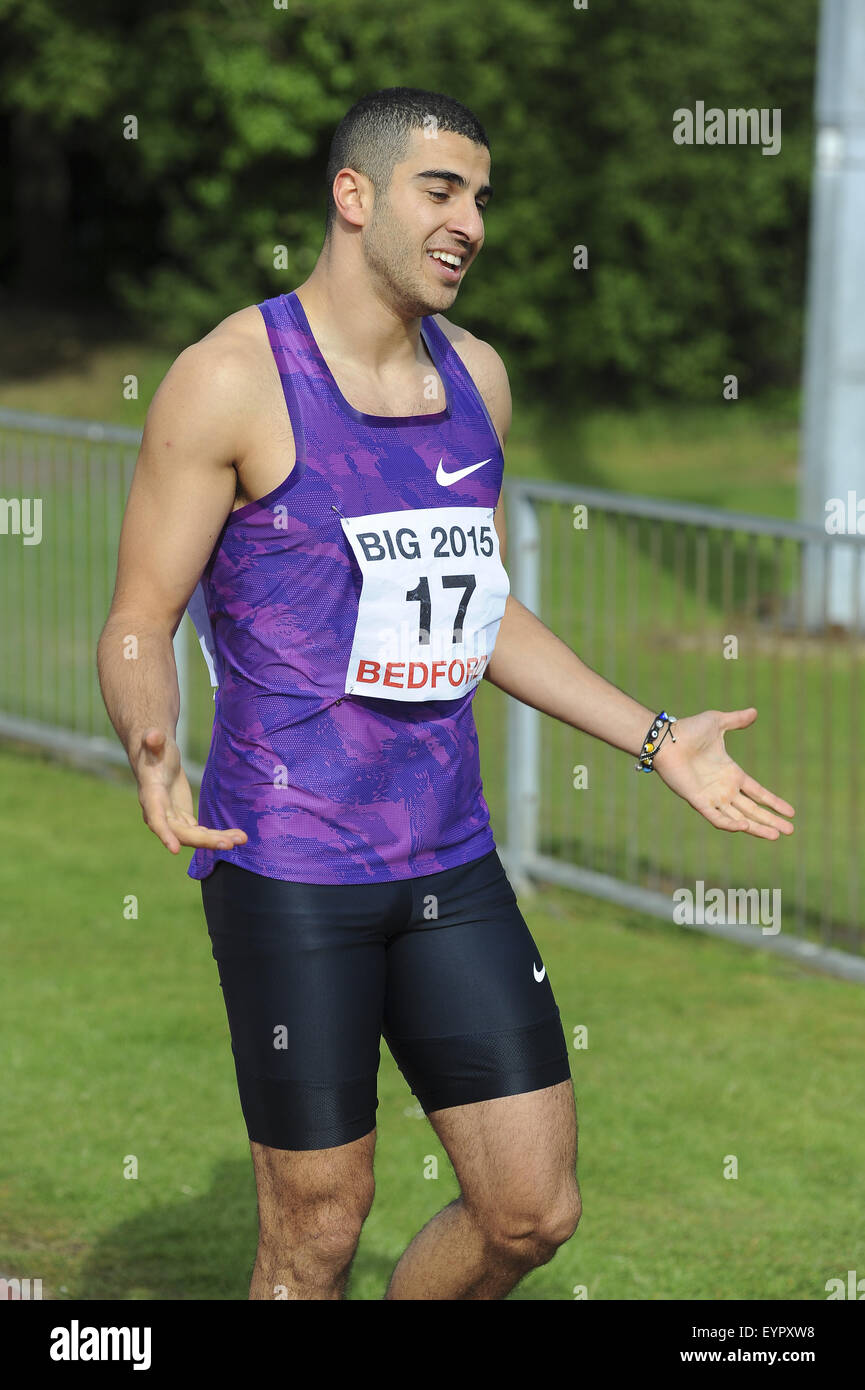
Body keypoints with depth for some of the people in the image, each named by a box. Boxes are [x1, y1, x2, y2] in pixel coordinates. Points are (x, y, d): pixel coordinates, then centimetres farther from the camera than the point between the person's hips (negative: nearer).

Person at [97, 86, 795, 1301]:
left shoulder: (475, 376, 10)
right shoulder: (233, 379, -11)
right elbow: (138, 627, -9)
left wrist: (657, 741, 15)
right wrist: (151, 746, -31)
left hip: (449, 859, 6)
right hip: (289, 869, -6)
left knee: (533, 1211, 5)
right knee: (319, 1226, 1)